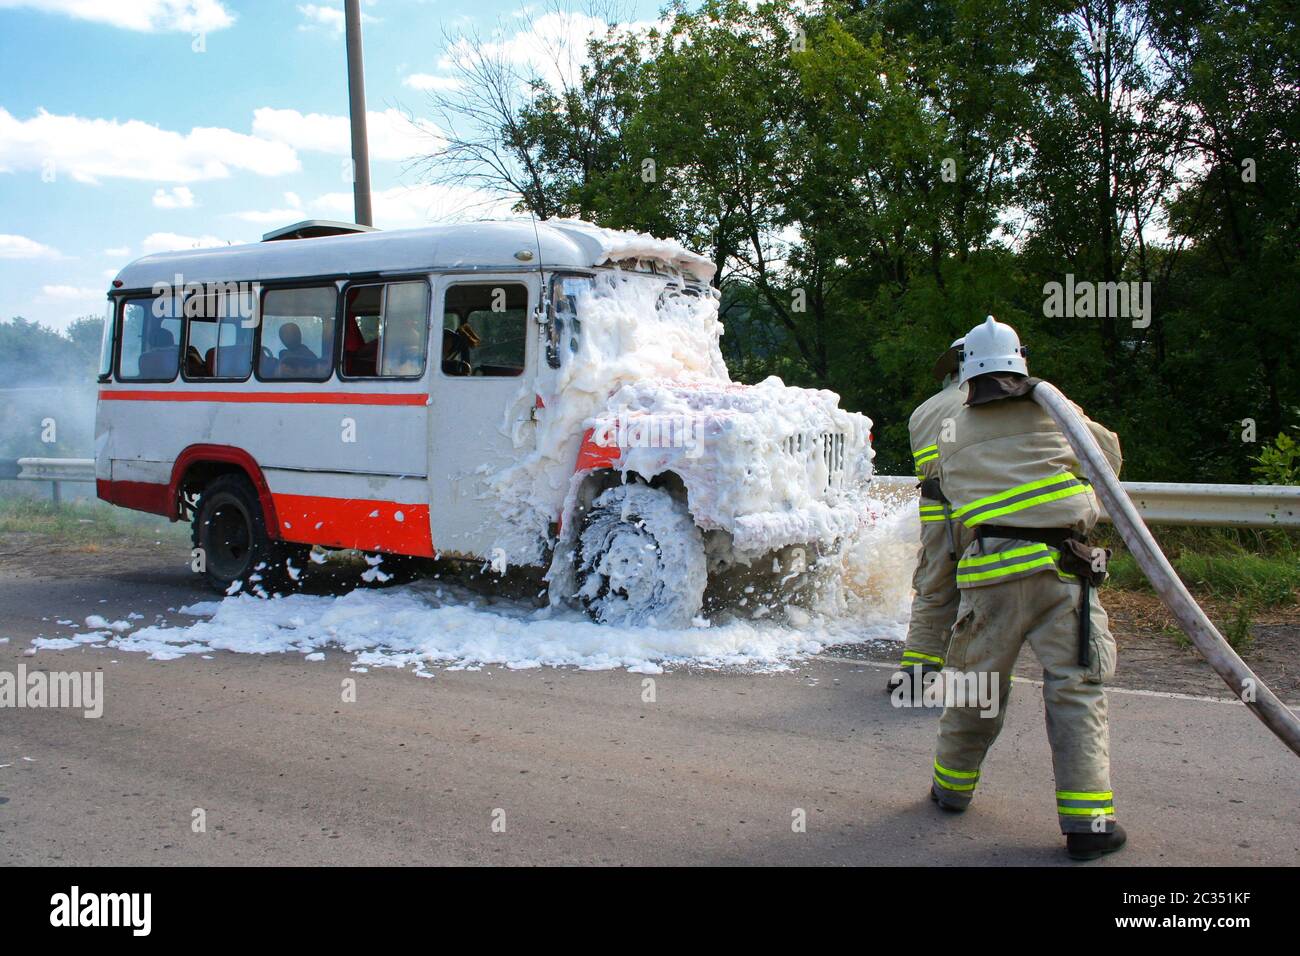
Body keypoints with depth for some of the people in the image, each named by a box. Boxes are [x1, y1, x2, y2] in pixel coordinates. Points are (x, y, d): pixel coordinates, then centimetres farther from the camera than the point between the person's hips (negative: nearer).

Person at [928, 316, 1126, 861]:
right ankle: (1087, 820, 1)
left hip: (989, 574, 2)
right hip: (1061, 568, -2)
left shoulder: (953, 435, 11)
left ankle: (952, 785, 31)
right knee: (1076, 690, 3)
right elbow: (1109, 456, 21)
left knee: (976, 685, 15)